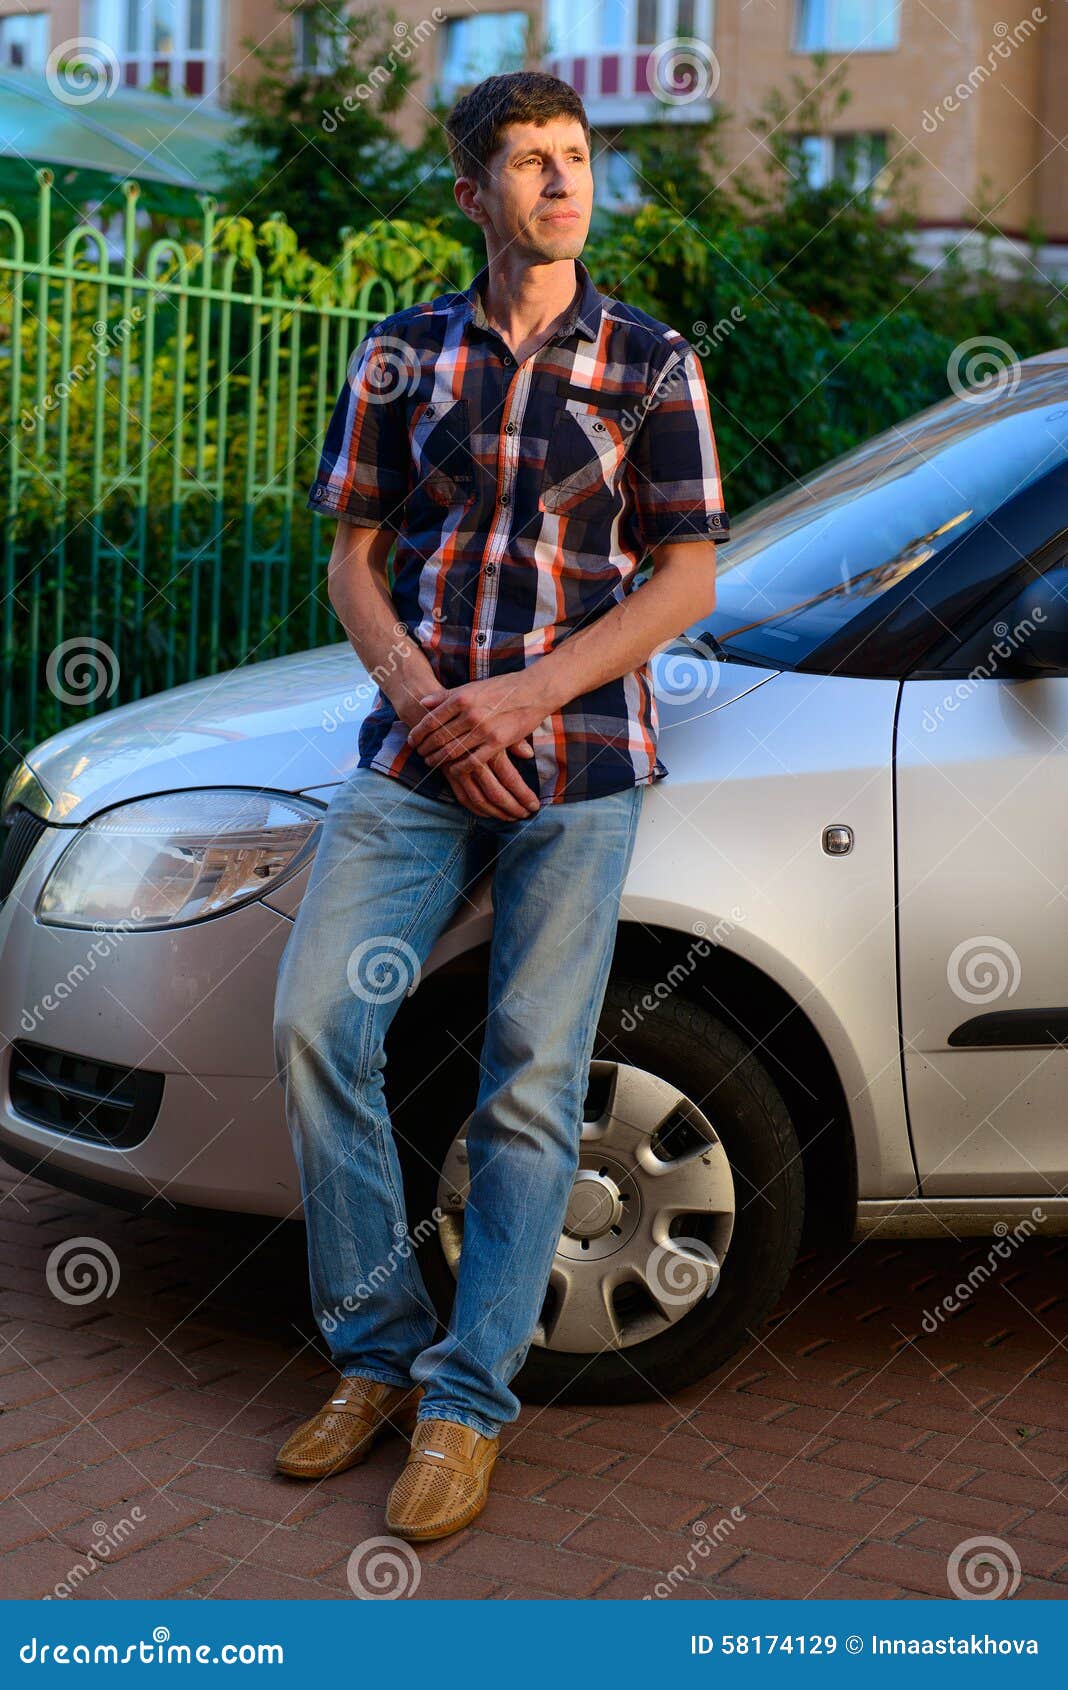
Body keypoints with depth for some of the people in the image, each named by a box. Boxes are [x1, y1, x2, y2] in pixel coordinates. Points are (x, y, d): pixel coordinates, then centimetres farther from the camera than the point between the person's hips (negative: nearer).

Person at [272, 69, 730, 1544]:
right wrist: (424, 701, -9)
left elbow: (688, 579, 0)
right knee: (318, 1019, -9)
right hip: (415, 754, 2)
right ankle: (378, 1352, 8)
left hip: (578, 758, -2)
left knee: (532, 1081, -2)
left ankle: (466, 1399, 9)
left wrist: (524, 697, -12)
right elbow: (354, 558, 10)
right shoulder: (400, 356, 10)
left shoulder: (651, 364, 5)